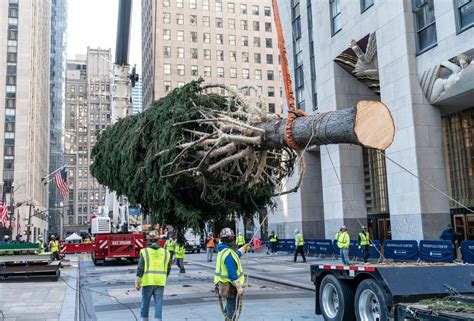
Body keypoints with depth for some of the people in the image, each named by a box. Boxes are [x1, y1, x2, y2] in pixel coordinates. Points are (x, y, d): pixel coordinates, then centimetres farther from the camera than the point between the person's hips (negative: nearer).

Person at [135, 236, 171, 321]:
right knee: (158, 302, 5)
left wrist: (137, 282, -5)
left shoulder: (145, 252, -2)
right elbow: (168, 269, 11)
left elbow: (140, 268, -7)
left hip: (148, 281, -1)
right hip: (160, 281, 1)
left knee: (145, 301, 11)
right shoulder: (166, 253, 6)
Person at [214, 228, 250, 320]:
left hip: (223, 283, 10)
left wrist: (243, 249, 40)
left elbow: (235, 255, 27)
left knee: (230, 305, 25)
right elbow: (232, 273, -26)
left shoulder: (222, 250, 7)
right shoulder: (228, 254, -25)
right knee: (232, 307, 0)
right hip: (230, 285, -10)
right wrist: (238, 287, -22)